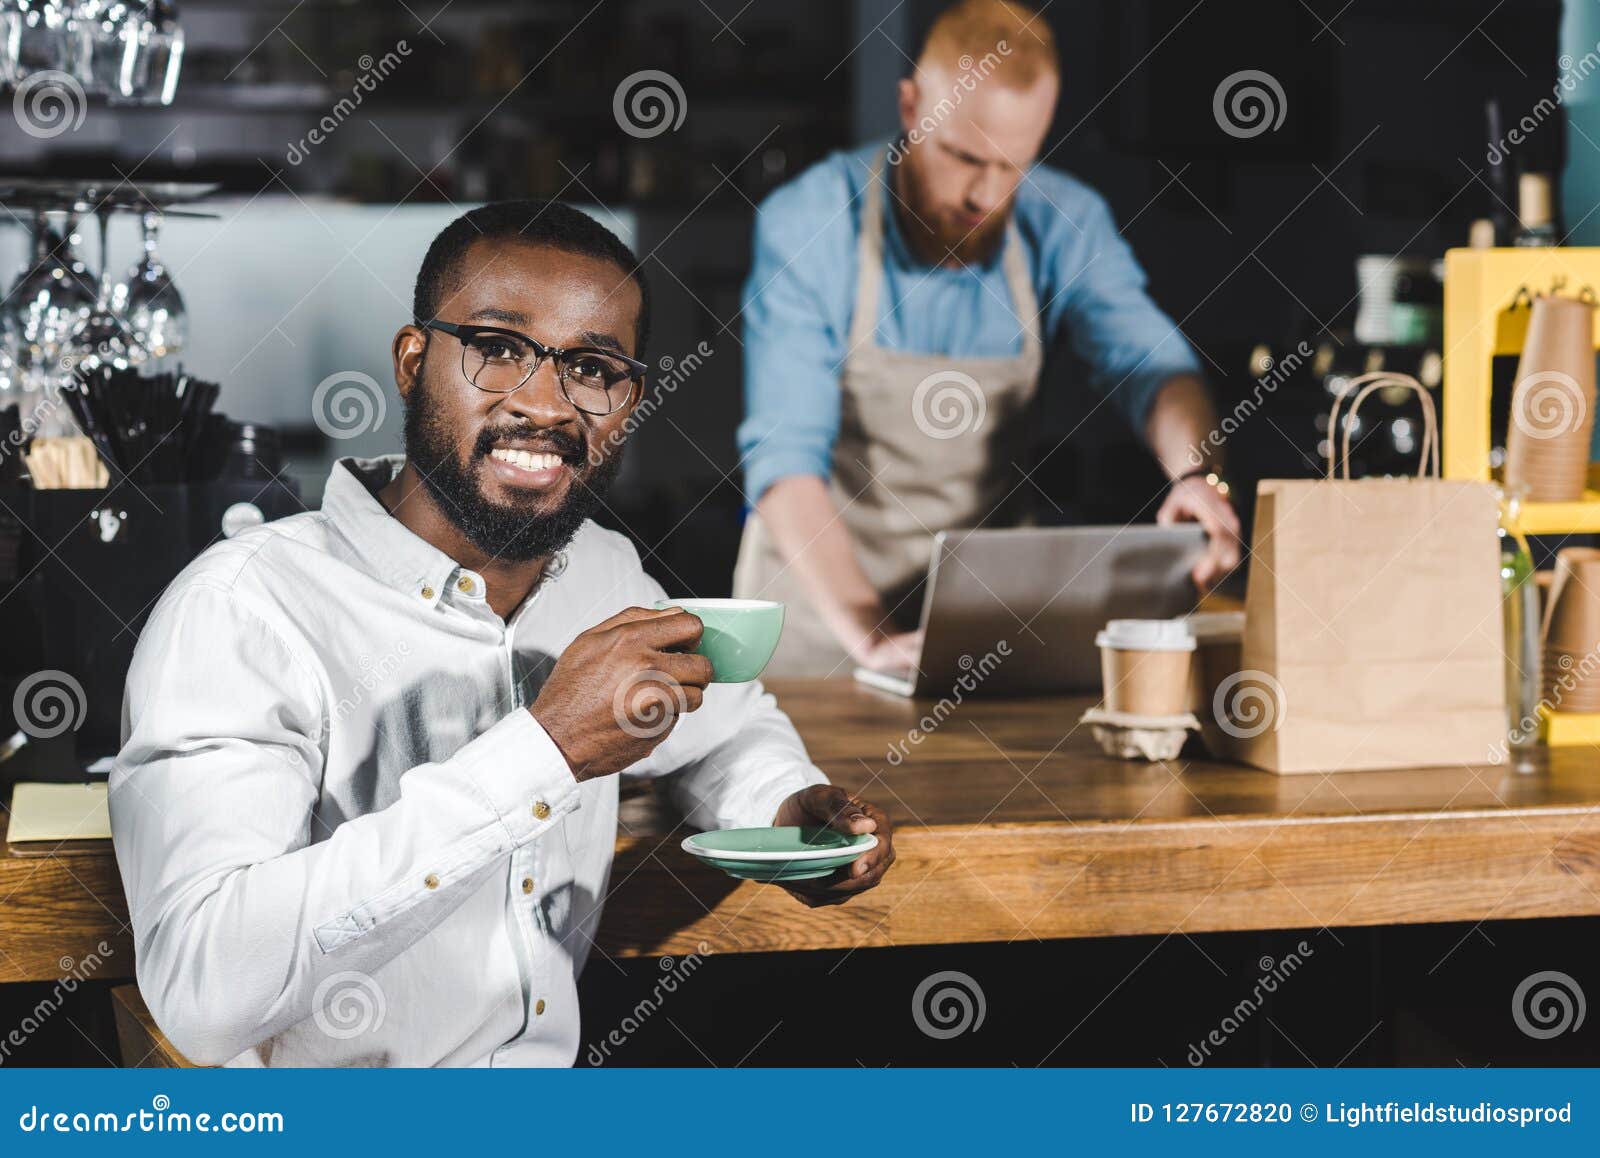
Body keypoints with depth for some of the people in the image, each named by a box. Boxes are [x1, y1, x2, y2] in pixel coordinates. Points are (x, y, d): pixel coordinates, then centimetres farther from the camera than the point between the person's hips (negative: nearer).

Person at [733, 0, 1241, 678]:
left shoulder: (1063, 223, -4)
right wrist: (865, 630, -35)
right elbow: (785, 456, -21)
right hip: (821, 593, -2)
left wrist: (1198, 476, -36)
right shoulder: (807, 223, -15)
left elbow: (1150, 366, -12)